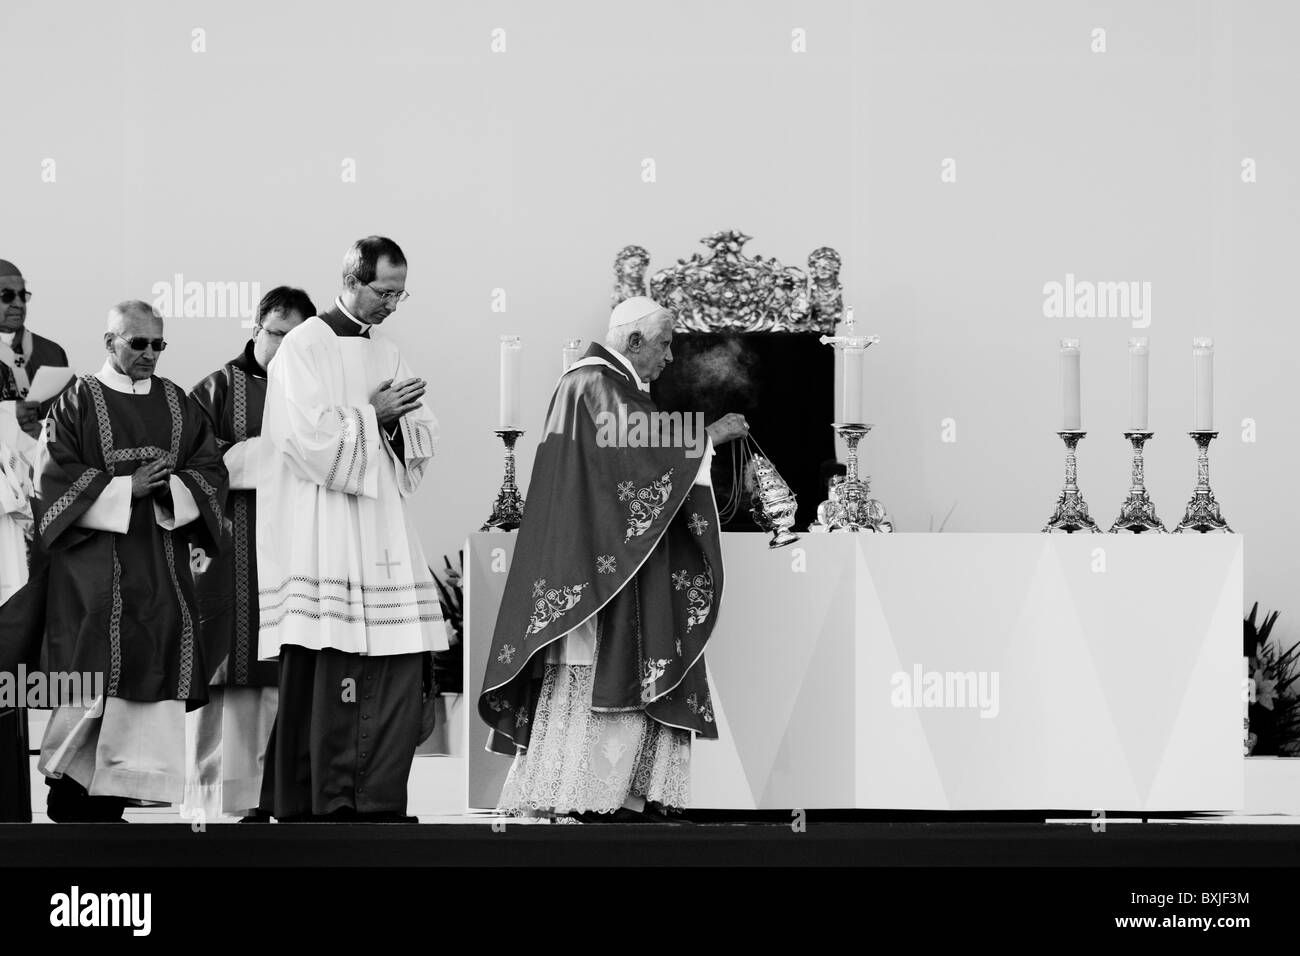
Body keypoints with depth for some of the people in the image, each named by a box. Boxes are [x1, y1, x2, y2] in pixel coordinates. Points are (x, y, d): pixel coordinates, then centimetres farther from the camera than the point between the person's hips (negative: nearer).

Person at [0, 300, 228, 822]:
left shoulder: (178, 404, 14)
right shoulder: (77, 403, 2)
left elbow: (211, 470, 10)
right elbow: (55, 481, -6)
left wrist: (172, 487, -10)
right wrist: (127, 489, -14)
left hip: (160, 562, 4)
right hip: (94, 562, -4)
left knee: (155, 678, -3)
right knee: (96, 675, -12)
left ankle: (116, 795, 1)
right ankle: (69, 797, -1)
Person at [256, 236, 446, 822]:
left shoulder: (388, 353, 17)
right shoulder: (305, 348, -5)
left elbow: (422, 439, 16)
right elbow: (311, 438, -16)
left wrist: (395, 420, -4)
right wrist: (374, 416, -6)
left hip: (384, 540, 7)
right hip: (324, 539, -7)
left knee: (402, 669, 1)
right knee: (328, 679, -7)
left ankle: (380, 801, 7)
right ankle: (325, 803, -1)